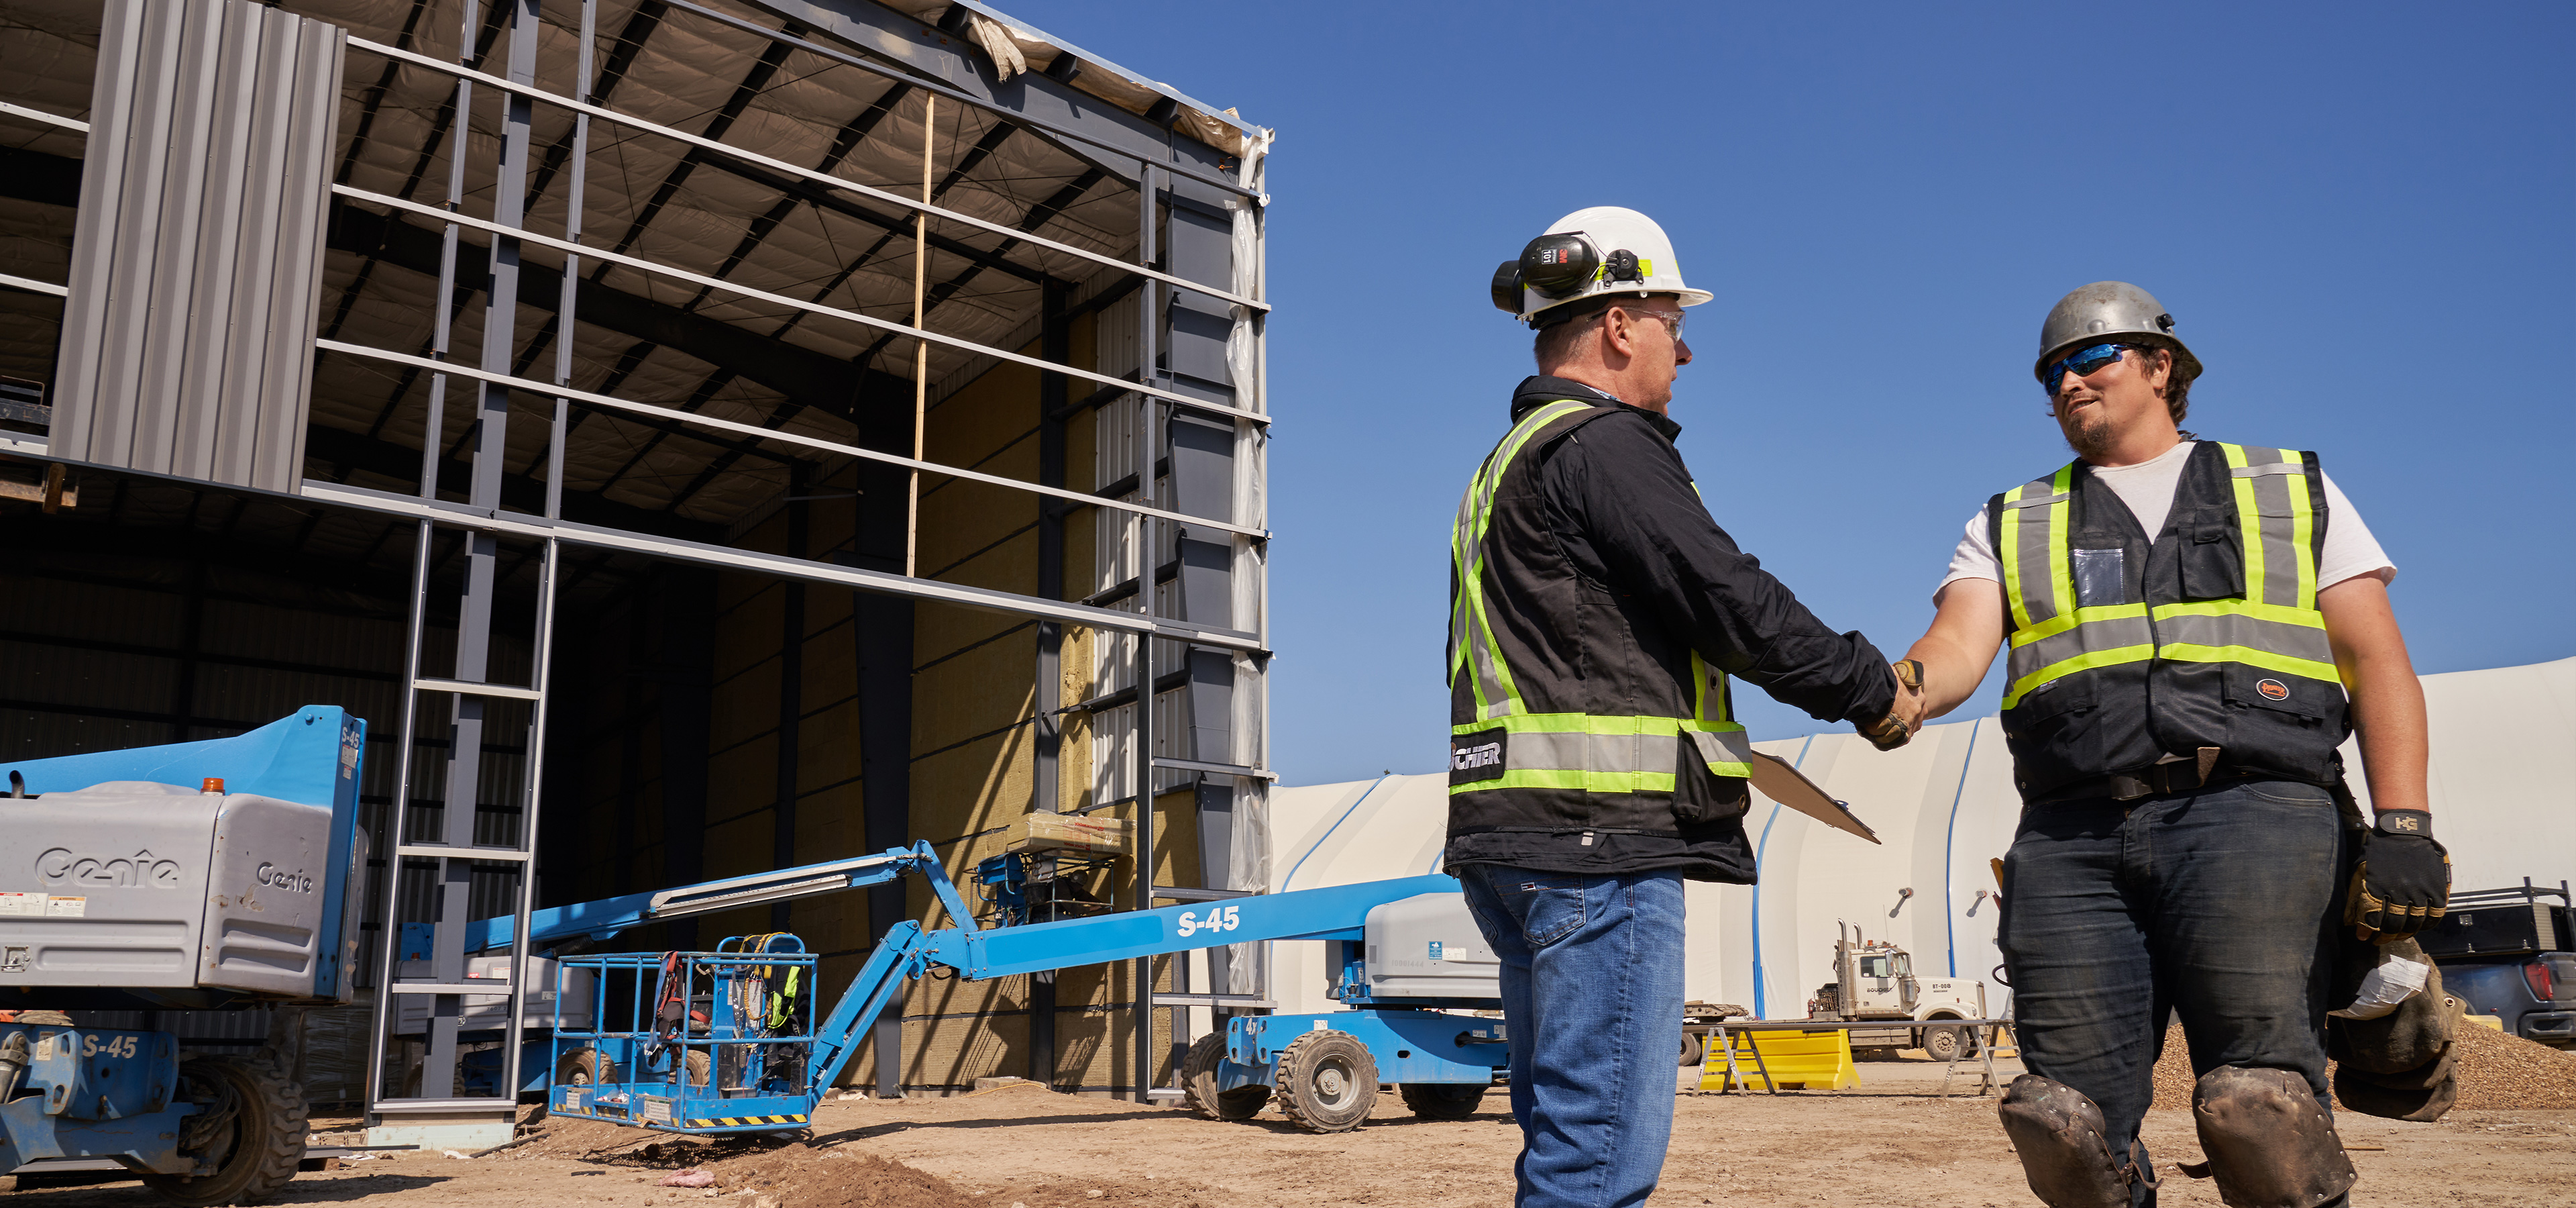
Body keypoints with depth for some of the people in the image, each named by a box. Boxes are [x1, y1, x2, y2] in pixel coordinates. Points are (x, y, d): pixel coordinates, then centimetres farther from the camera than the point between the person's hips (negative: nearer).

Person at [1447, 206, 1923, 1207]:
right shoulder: (1604, 442, -8)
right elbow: (1729, 596, -13)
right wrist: (1869, 690, 0)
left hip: (1514, 835, 11)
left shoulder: (1511, 461, 23)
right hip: (1599, 834, -10)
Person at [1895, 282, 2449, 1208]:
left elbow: (2377, 661, 12)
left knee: (2262, 1107, -18)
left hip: (2254, 814, -1)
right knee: (2070, 1131, -7)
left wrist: (2405, 827, -3)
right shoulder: (2011, 526, 24)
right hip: (2072, 838, 2)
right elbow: (1956, 649, 5)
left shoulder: (2292, 490, 22)